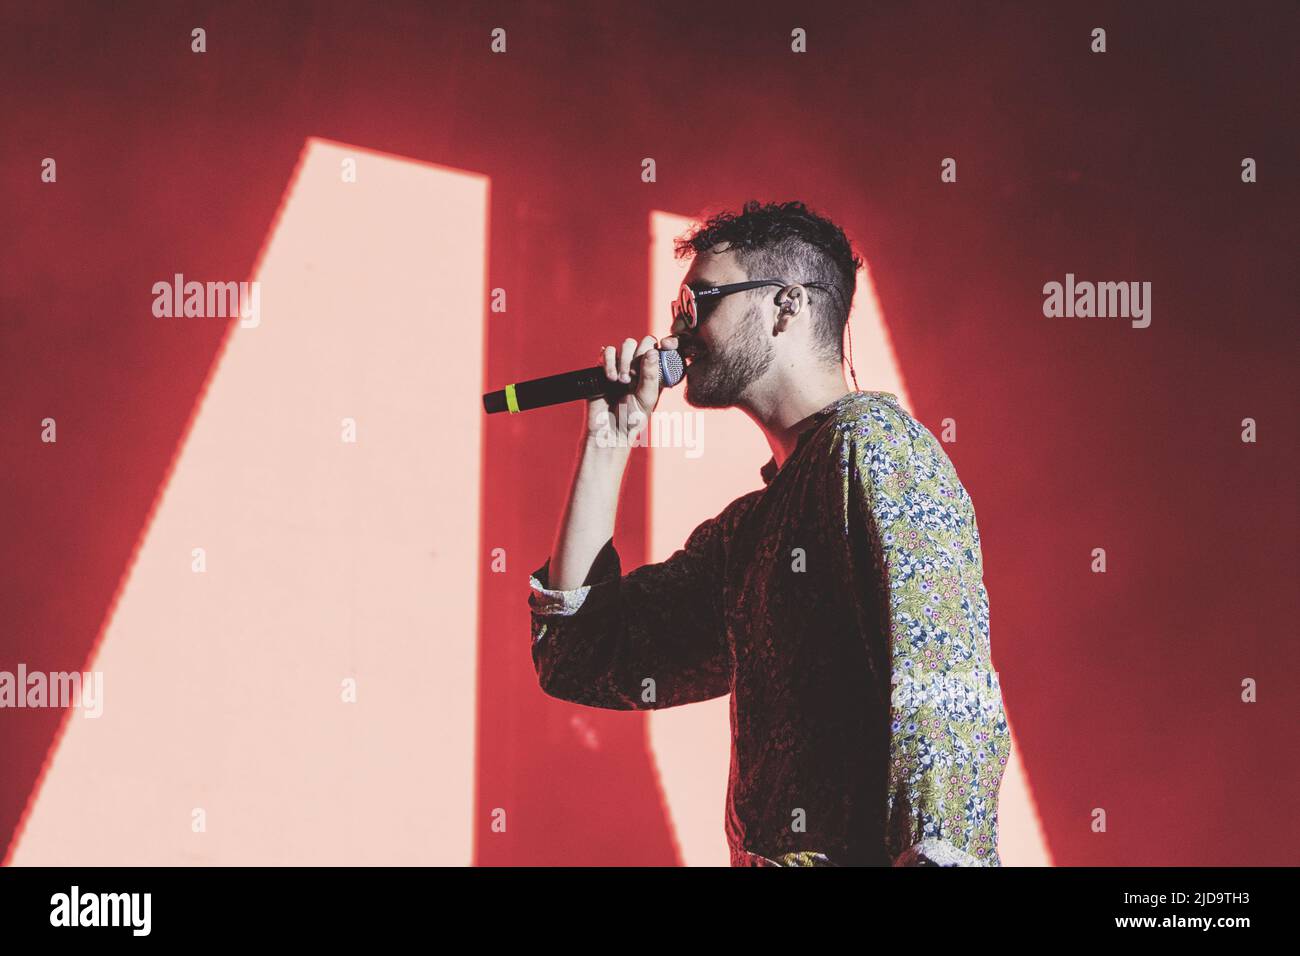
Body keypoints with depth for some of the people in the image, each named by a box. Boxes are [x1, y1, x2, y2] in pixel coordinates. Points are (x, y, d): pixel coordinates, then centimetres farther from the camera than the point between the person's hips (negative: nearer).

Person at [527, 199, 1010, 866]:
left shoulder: (872, 439, -6)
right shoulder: (750, 524, 19)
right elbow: (579, 659, 17)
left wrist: (934, 853, -27)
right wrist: (608, 441, 17)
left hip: (852, 849, -7)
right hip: (762, 851, 7)